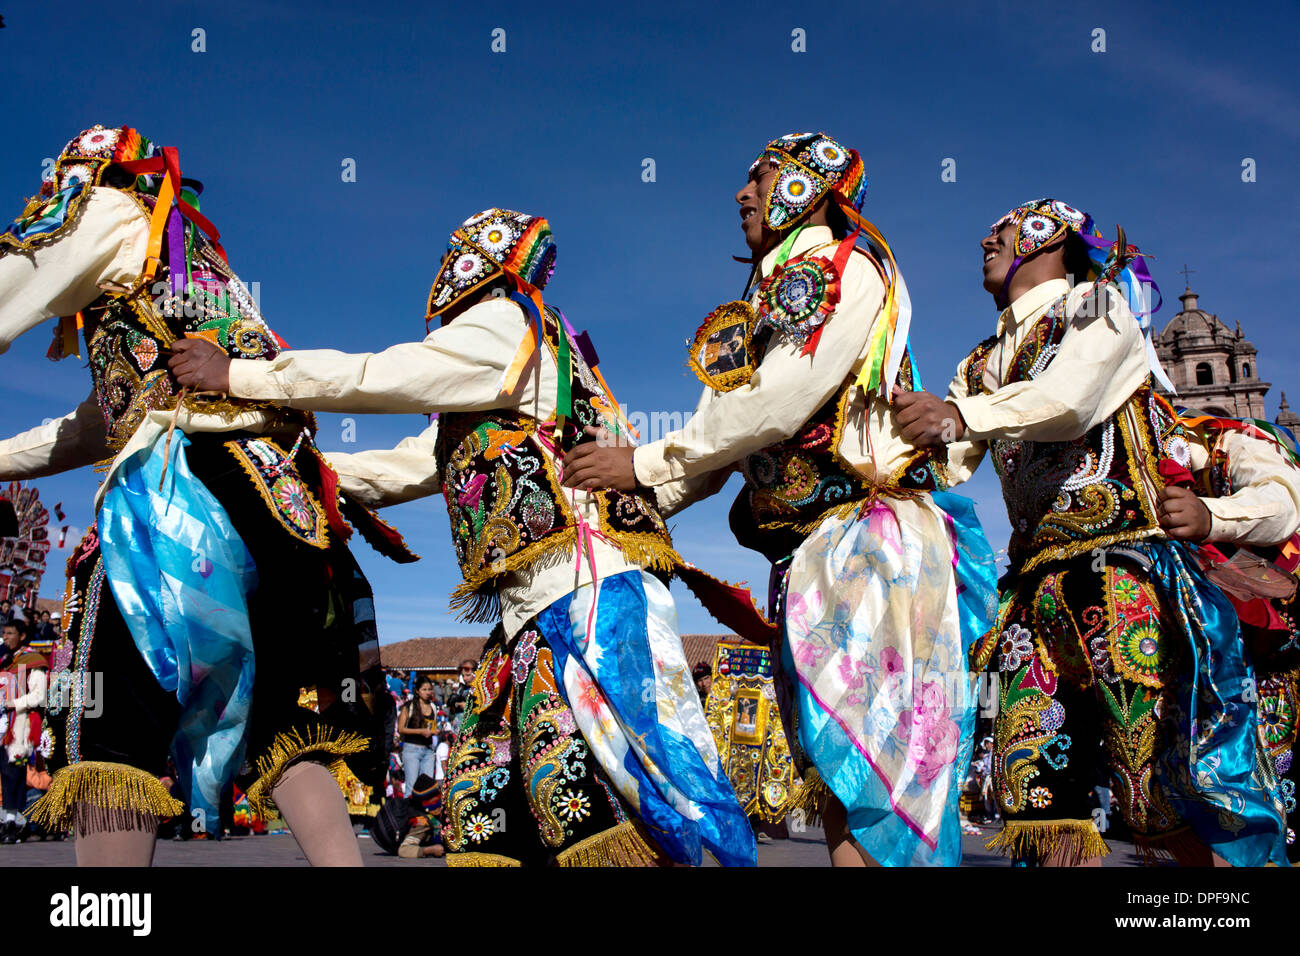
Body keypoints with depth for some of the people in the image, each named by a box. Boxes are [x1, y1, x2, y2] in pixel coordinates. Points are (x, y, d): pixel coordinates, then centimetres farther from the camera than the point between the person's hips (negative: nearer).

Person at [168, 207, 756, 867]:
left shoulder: (502, 325, 1)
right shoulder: (481, 401, 29)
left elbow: (369, 379, -2)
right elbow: (398, 470, 29)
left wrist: (235, 377, 6)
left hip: (586, 594, -10)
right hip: (534, 613, 10)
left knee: (567, 775, -20)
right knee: (479, 790, 5)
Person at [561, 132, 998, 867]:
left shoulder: (845, 264, 0)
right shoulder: (778, 298, 24)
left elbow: (778, 399, -15)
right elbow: (728, 440, 18)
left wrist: (645, 463, -8)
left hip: (868, 540, -8)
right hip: (812, 556, 8)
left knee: (871, 776, -13)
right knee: (832, 786, 6)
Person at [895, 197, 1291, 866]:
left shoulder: (1097, 306, 6)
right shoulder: (983, 367, 23)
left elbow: (1070, 399, -16)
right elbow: (945, 465, 10)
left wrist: (964, 414, -30)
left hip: (1122, 561, -6)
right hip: (1037, 584, 6)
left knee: (1163, 786, -11)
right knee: (1033, 778, -5)